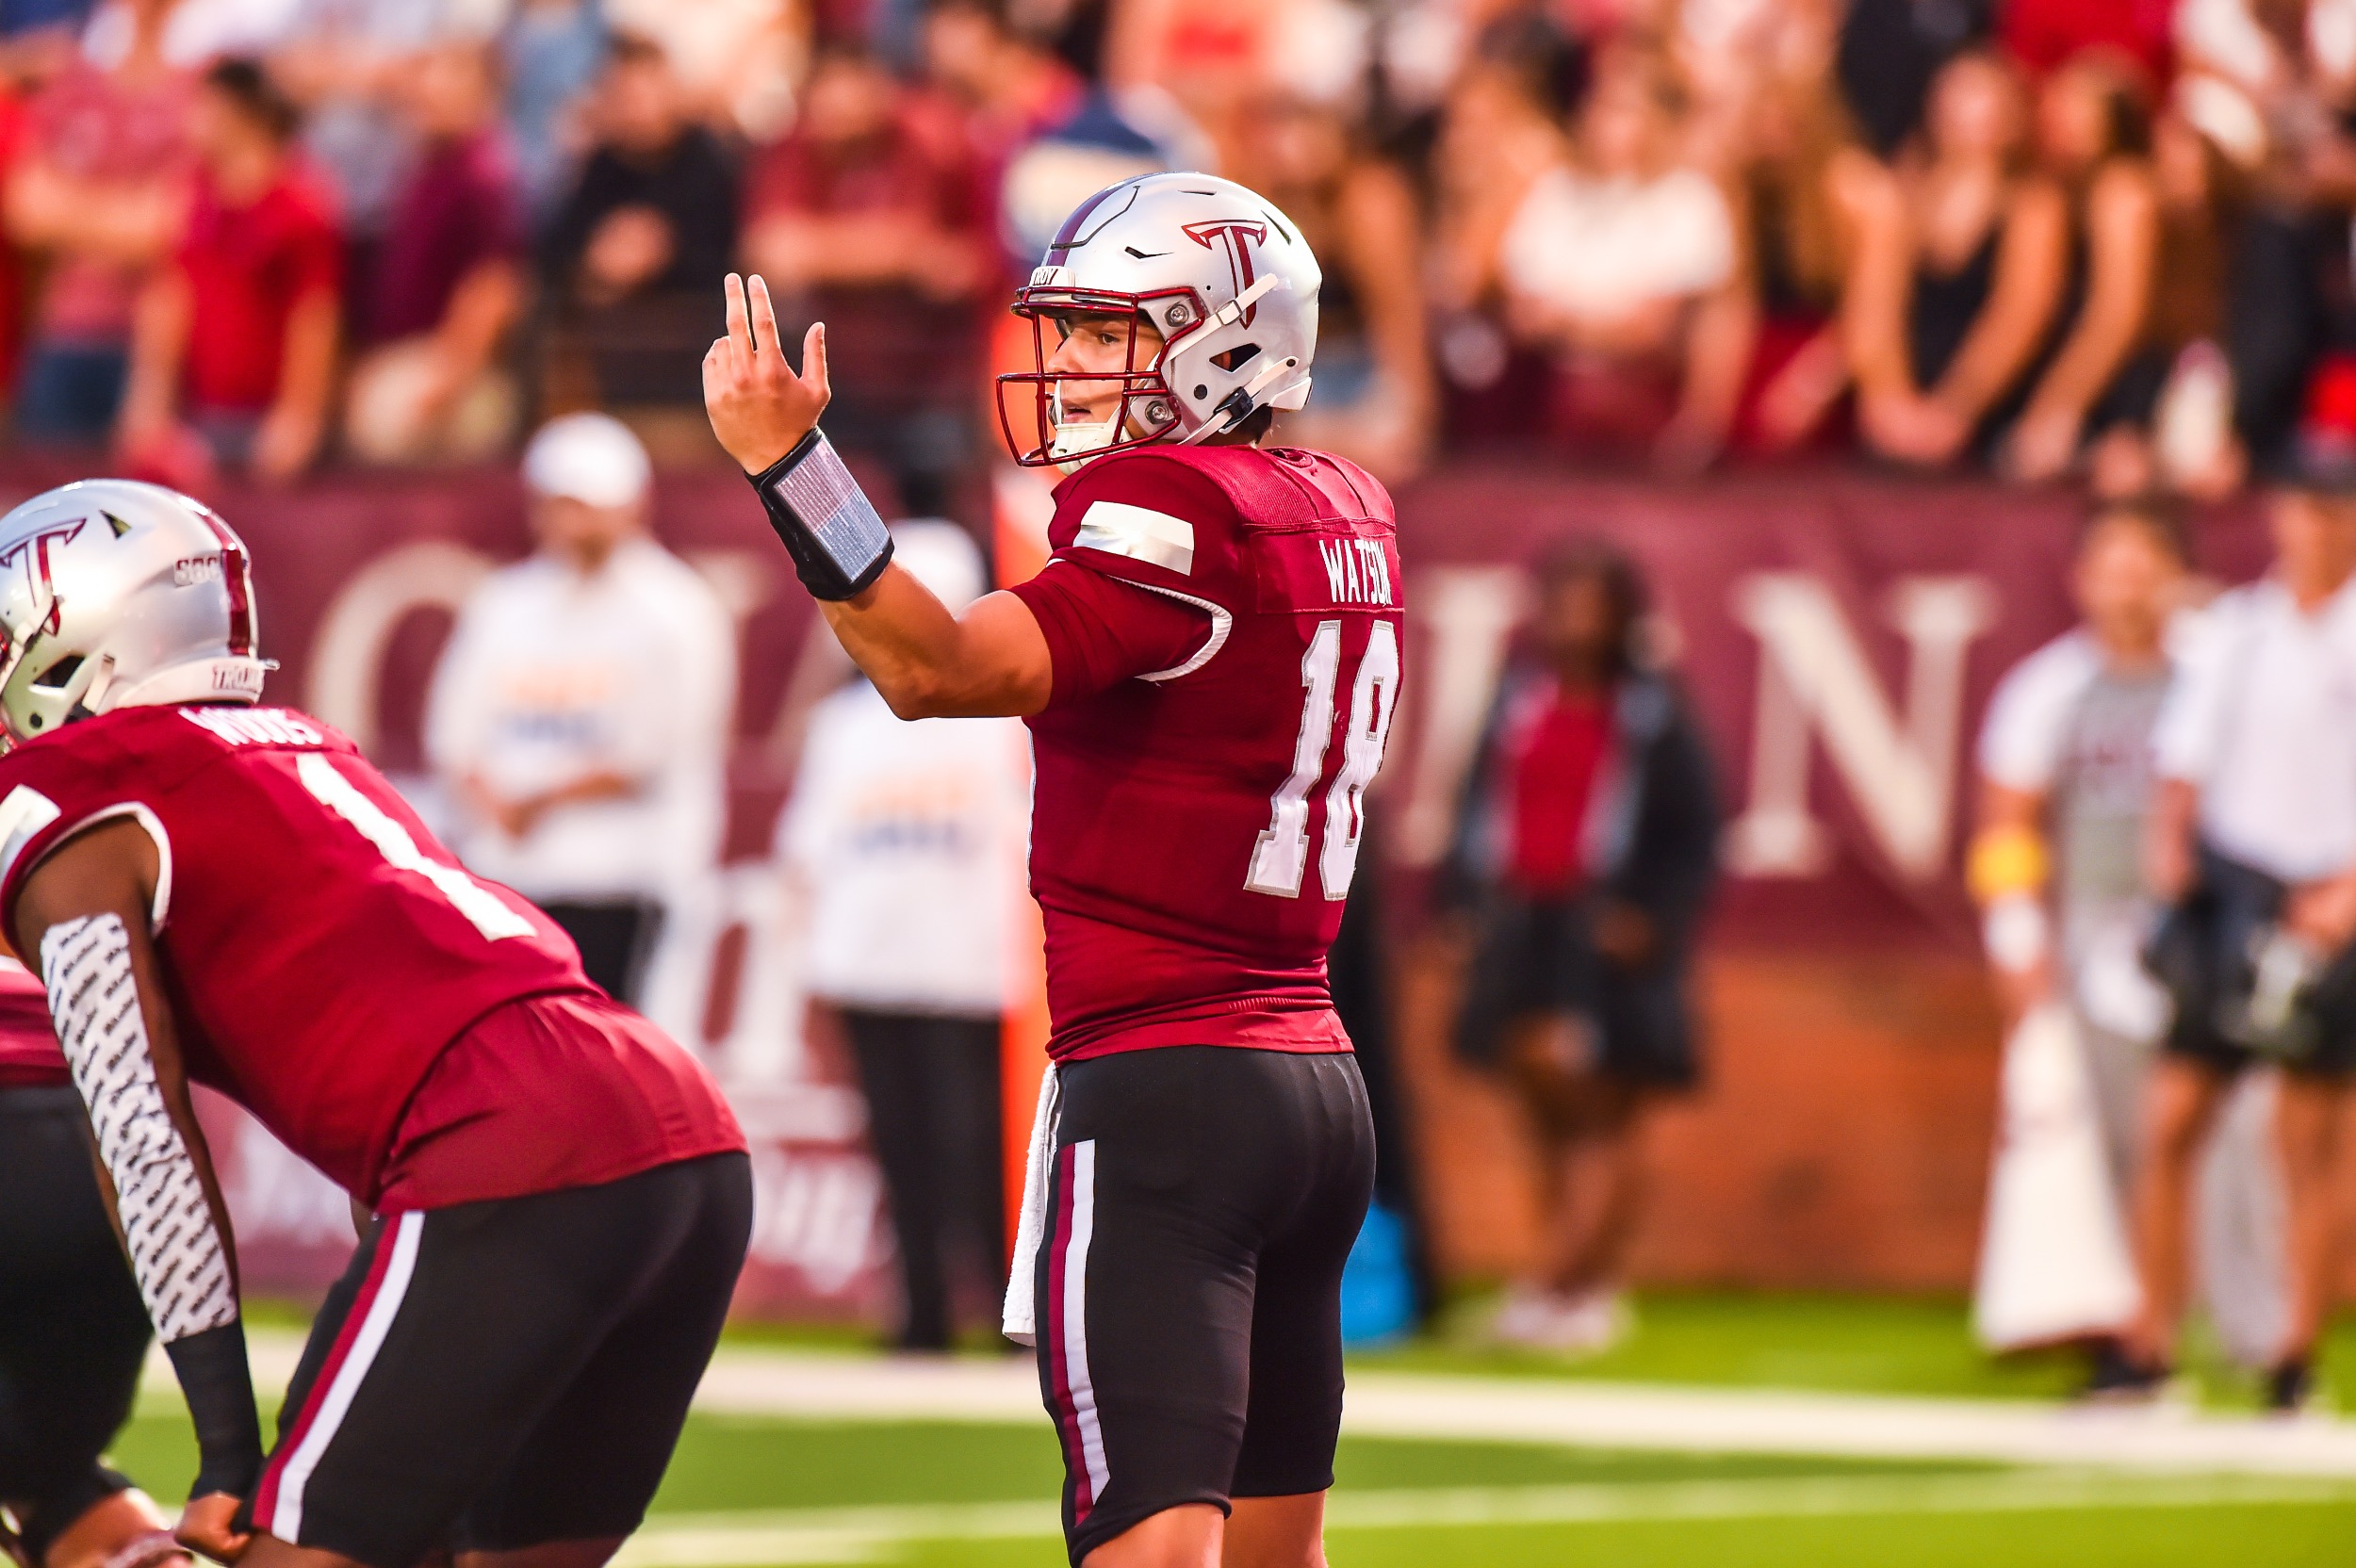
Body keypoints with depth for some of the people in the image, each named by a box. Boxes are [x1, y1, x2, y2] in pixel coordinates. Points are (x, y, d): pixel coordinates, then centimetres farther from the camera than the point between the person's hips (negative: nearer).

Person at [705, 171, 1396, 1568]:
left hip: (1160, 1092, -9)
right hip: (1319, 1084, 9)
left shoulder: (1175, 512, -12)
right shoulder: (1344, 515, 13)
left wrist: (787, 459, -27)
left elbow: (943, 670, -23)